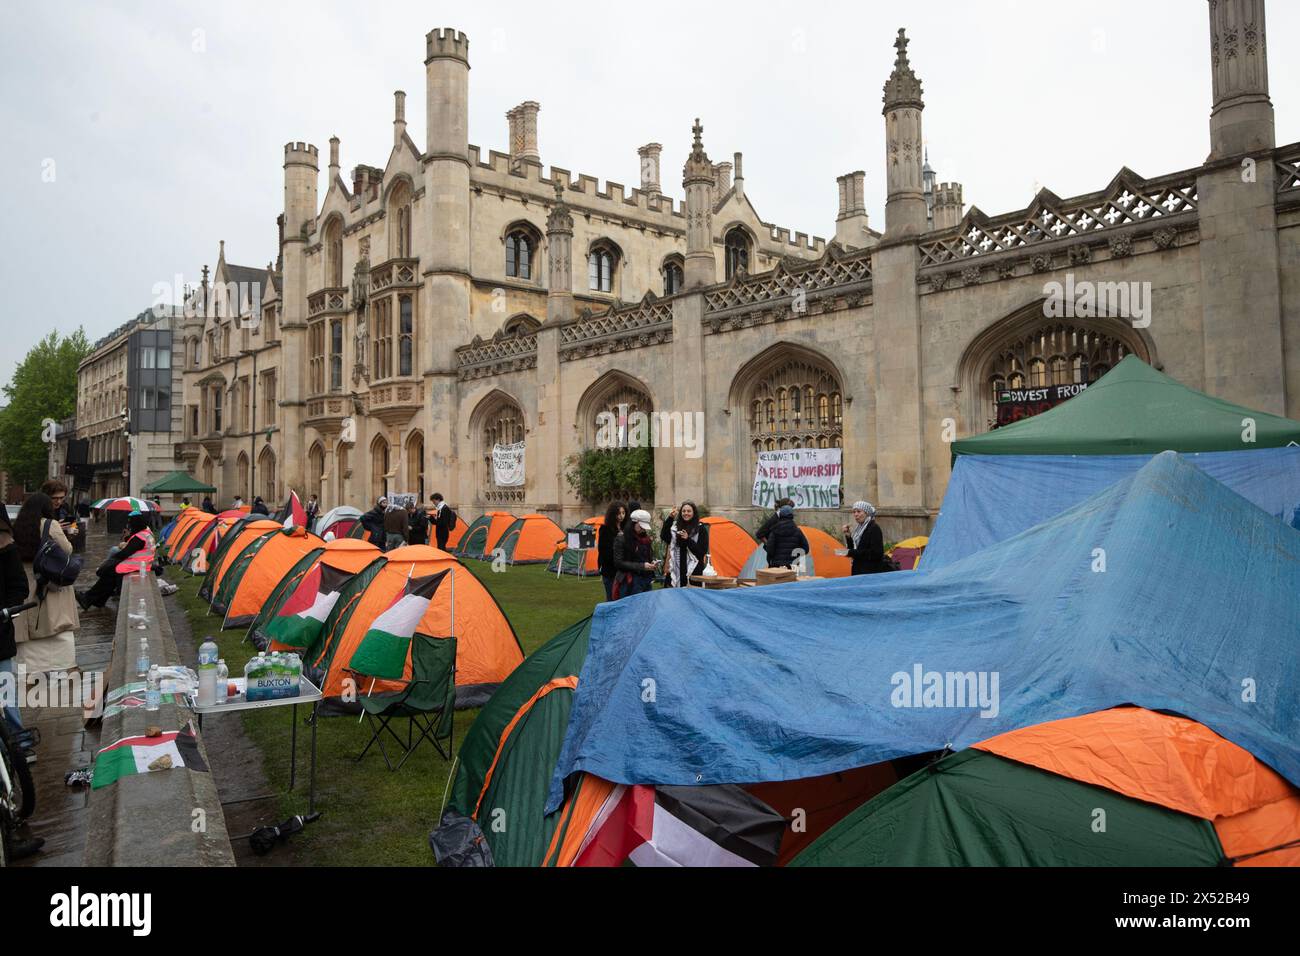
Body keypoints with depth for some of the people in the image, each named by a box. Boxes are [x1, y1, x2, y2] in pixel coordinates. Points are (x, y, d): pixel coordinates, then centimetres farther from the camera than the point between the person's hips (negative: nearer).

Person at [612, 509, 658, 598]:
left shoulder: (646, 537, 12)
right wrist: (641, 566, -17)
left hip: (647, 580, 6)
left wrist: (652, 562, 1)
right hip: (630, 582, -6)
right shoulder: (621, 538, -7)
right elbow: (618, 563, -12)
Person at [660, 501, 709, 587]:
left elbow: (703, 551, -5)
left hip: (693, 571, -3)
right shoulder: (675, 526, 11)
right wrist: (670, 518, -10)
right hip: (676, 570, 3)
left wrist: (688, 539, -16)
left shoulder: (700, 528, 1)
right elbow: (664, 537, -6)